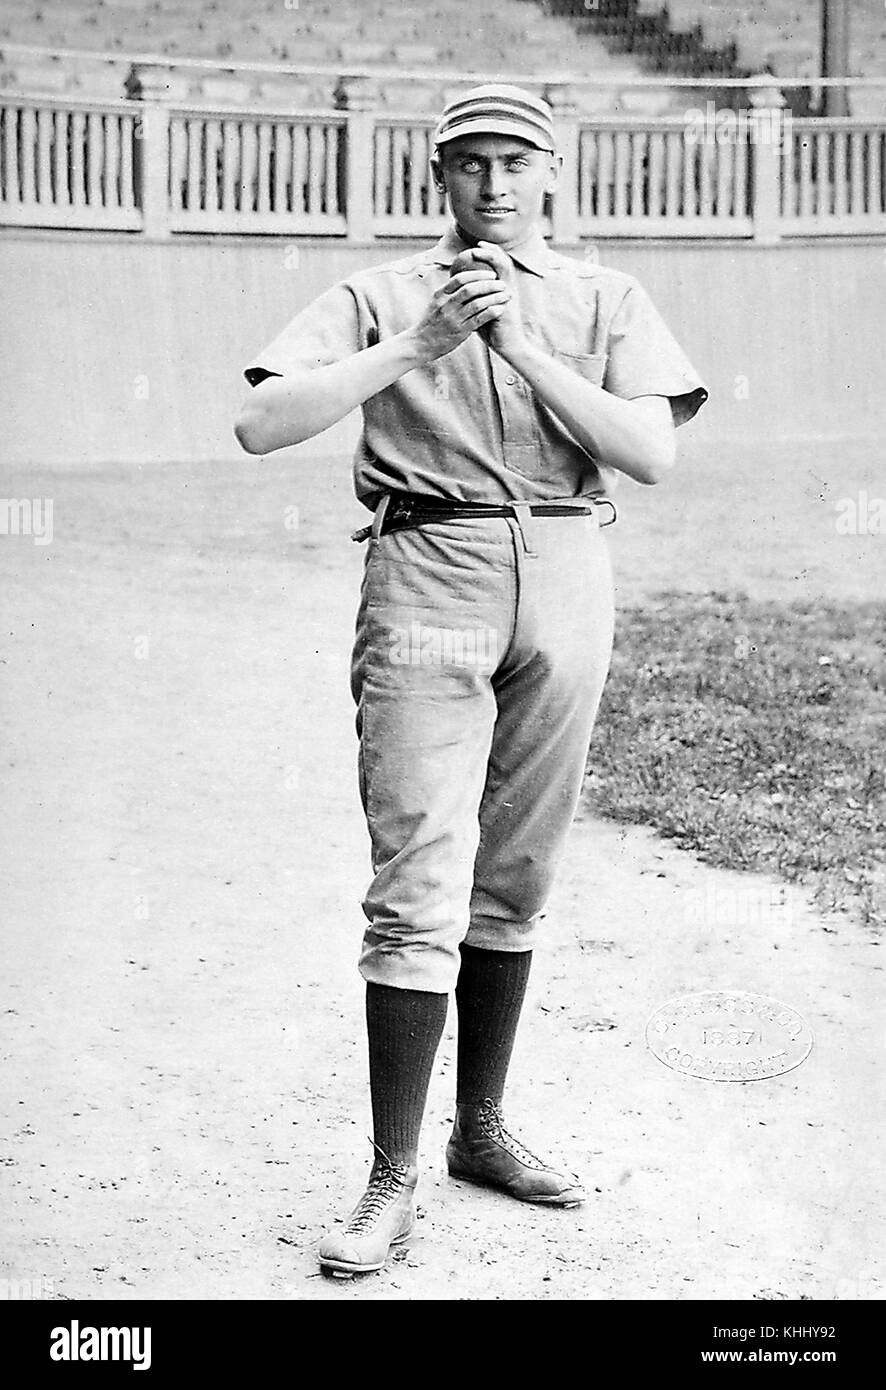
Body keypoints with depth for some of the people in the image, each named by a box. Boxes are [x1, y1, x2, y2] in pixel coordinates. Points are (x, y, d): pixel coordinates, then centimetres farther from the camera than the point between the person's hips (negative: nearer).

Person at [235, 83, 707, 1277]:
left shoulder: (604, 301, 11)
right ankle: (392, 1181, -3)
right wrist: (418, 346, -13)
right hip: (430, 583, -2)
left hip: (566, 586, 3)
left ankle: (482, 1129, 25)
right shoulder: (382, 297, 7)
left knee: (516, 880, 11)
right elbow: (260, 425, -7)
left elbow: (652, 452, -5)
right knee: (420, 889, -8)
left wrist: (519, 345, -11)